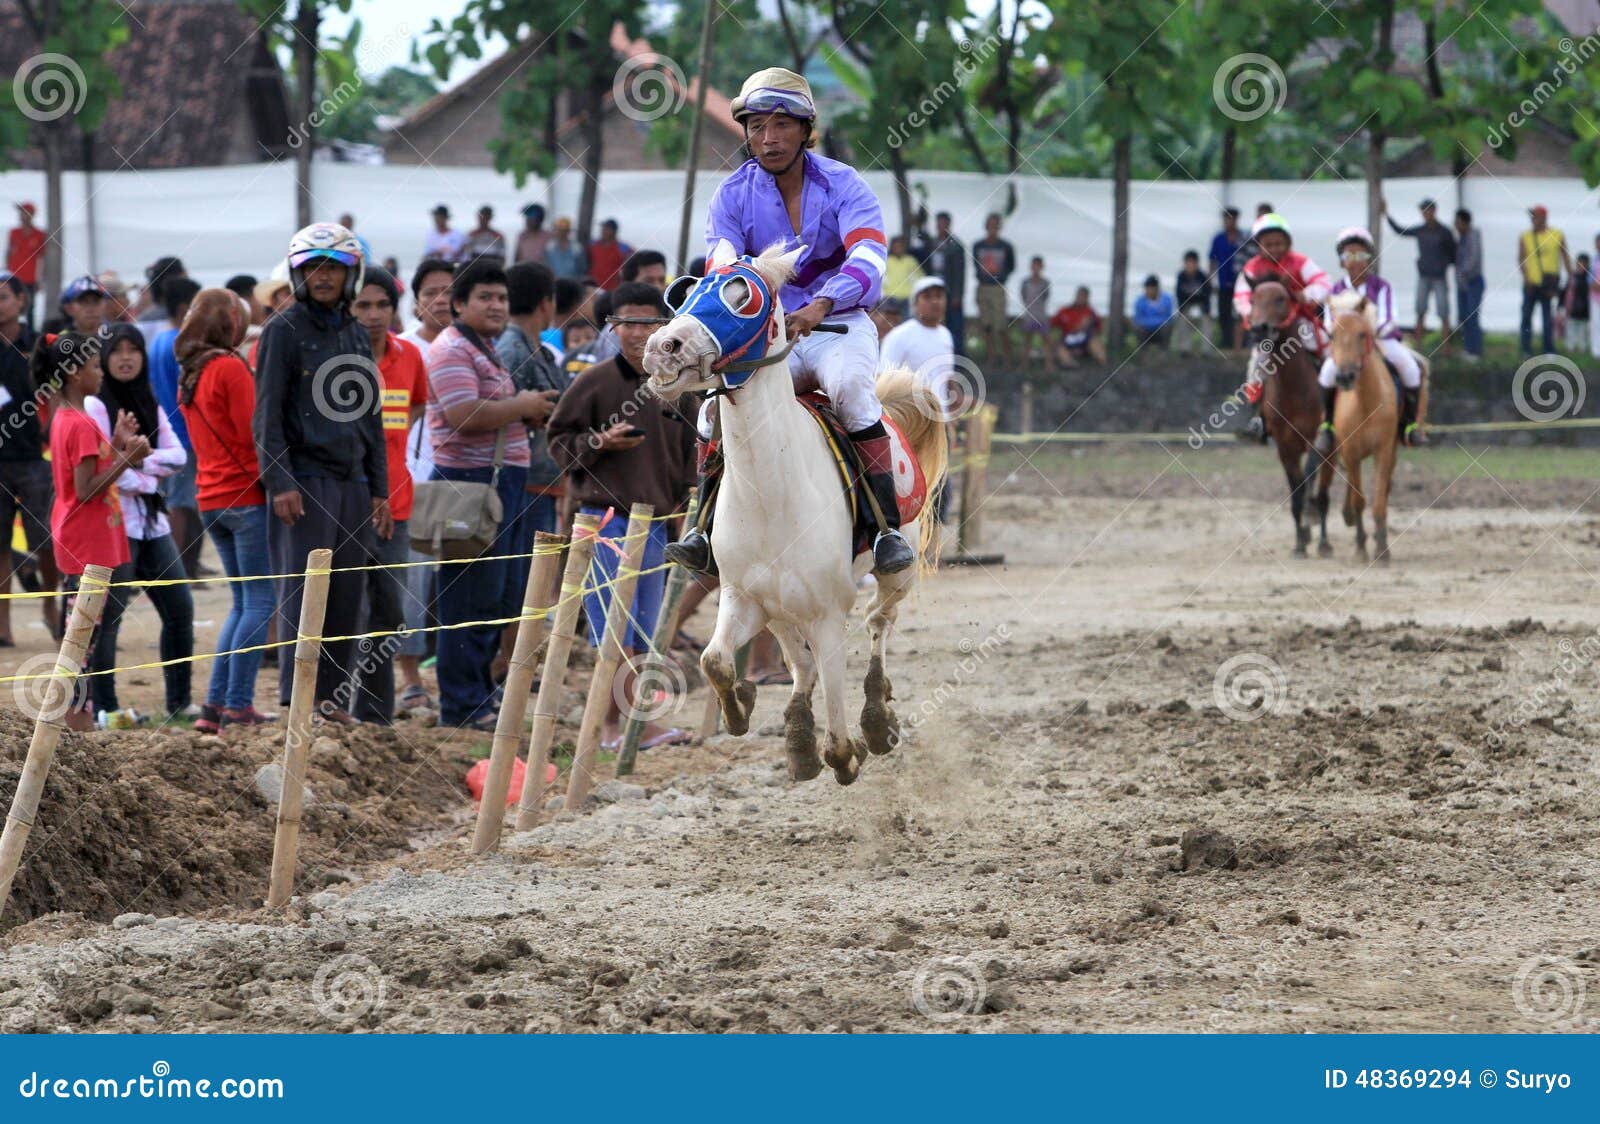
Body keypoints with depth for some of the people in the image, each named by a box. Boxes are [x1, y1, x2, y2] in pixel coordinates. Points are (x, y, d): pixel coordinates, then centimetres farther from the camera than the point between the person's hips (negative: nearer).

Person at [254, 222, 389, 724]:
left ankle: (330, 696, 8)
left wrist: (379, 489, 16)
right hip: (305, 480, -6)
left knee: (345, 596, 4)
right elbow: (267, 414, -7)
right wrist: (279, 481, -16)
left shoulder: (356, 334, 17)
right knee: (302, 591, -9)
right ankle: (294, 696, -8)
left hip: (352, 482, 6)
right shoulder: (285, 331, -2)